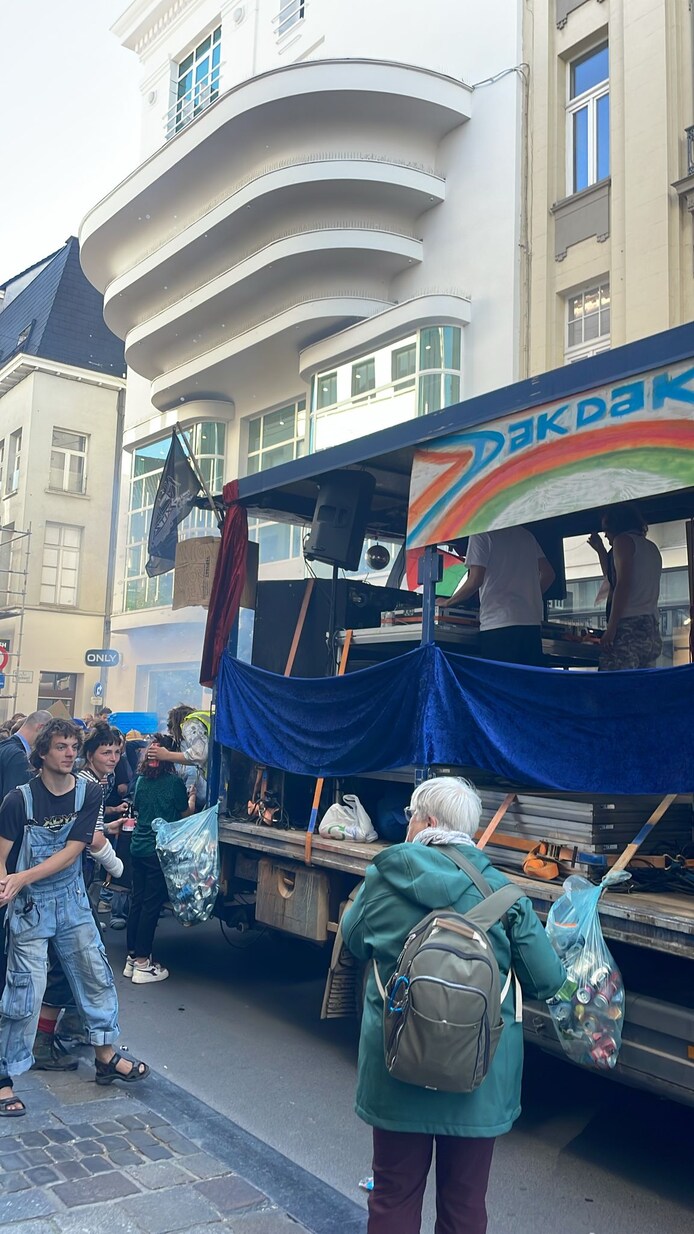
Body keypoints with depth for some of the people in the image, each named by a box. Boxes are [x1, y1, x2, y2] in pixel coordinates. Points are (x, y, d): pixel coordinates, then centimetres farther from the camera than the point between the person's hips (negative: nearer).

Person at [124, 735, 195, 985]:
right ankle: (142, 963, 6)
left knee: (137, 901, 13)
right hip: (160, 850, -6)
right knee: (152, 904, 0)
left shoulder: (141, 780, 3)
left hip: (138, 848, 6)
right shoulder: (174, 782, -13)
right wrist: (192, 796, 16)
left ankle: (132, 957, 22)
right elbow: (186, 814, 0)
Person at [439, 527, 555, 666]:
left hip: (497, 624, -6)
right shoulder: (526, 534, 18)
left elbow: (475, 580, -8)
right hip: (532, 624, 6)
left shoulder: (481, 534, -1)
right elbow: (548, 574, 17)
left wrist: (447, 602, 5)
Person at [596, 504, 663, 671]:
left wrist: (611, 628, -15)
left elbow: (623, 585, -11)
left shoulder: (623, 540, 1)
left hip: (629, 627, -9)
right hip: (652, 629, 9)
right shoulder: (652, 548, 25)